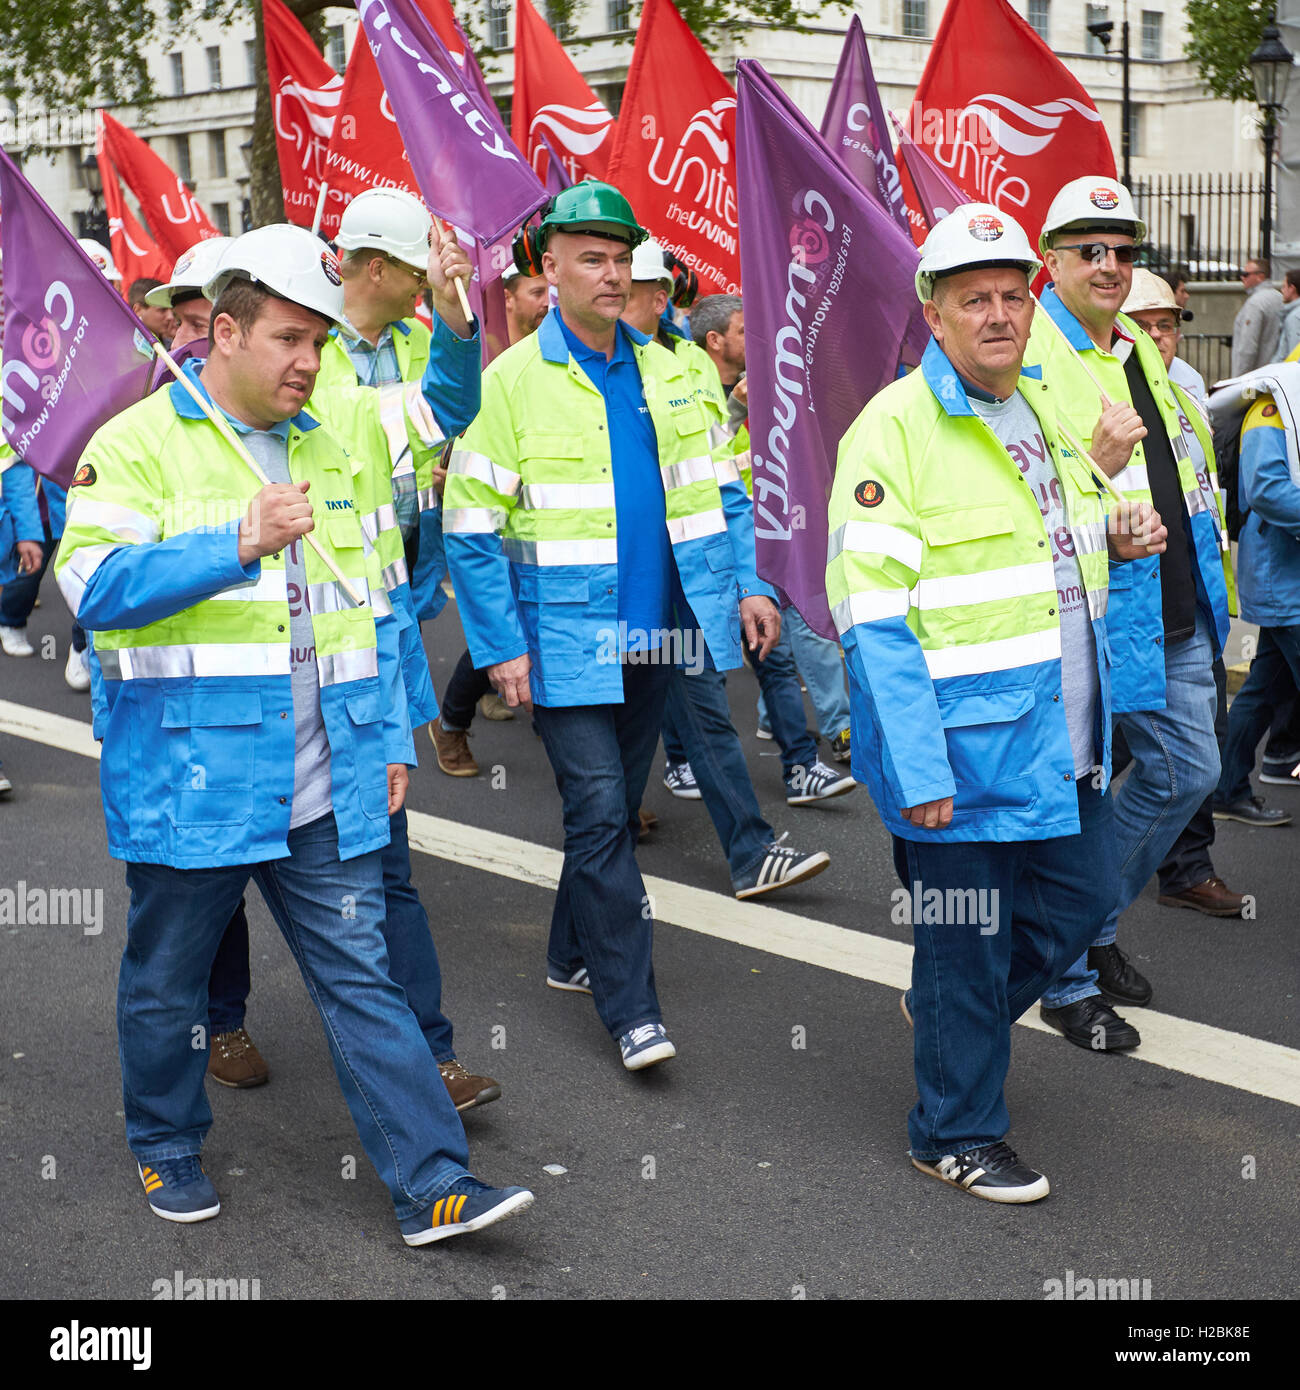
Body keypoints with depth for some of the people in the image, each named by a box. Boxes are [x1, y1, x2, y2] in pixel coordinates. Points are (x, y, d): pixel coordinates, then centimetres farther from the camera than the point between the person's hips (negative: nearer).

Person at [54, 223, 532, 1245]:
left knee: (363, 979, 4)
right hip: (190, 782, -4)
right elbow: (96, 585, -17)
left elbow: (367, 606, 18)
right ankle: (166, 1145, 36)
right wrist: (240, 541, -23)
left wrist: (390, 739, 14)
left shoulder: (324, 452, 15)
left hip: (325, 791, 5)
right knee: (169, 979, 13)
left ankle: (433, 1185, 7)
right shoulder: (139, 443, -5)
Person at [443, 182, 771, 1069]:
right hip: (565, 637, -5)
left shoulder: (661, 370, 9)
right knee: (599, 812, -8)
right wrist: (502, 646, -11)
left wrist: (738, 589, 5)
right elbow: (470, 527, -7)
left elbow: (697, 496, 16)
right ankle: (632, 1007, -1)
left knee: (620, 805, 14)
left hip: (652, 631, 6)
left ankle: (576, 955, 32)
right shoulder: (513, 379, -7)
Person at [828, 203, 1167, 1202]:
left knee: (1080, 901, 19)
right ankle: (957, 1133, 25)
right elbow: (872, 615, -20)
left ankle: (947, 1011, 43)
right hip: (964, 748, -8)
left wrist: (1113, 537, 4)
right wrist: (916, 767, -24)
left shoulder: (1045, 409, 10)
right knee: (967, 942, 5)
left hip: (1062, 741, 8)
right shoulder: (895, 428, -16)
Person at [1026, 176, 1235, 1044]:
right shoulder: (1030, 356, -13)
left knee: (1188, 773, 14)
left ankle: (1096, 922, 33)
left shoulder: (1139, 350, 15)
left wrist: (1209, 562, 23)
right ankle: (1067, 984, 17)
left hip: (1173, 610, 9)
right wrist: (1097, 465, -32)